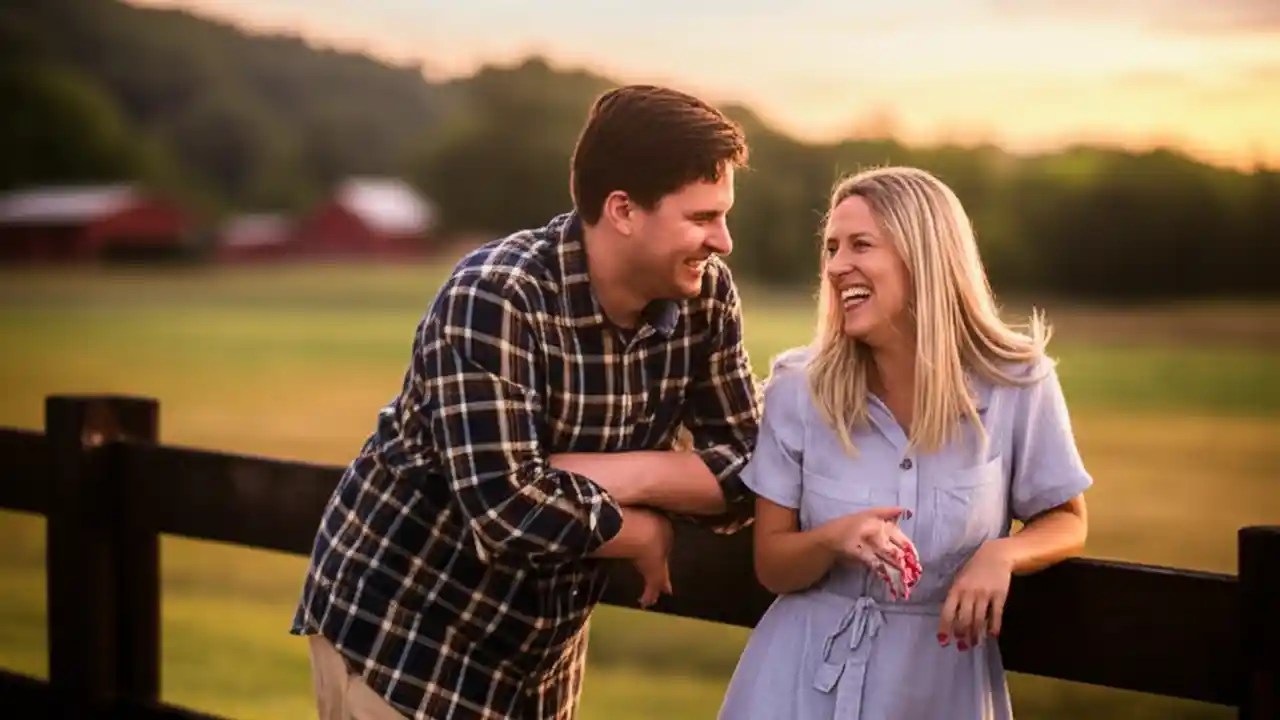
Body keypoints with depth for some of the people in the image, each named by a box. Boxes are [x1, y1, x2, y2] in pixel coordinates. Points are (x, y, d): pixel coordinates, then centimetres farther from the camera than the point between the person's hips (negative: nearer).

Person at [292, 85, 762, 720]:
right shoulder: (495, 297, -27)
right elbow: (507, 512, -33)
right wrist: (646, 534, -17)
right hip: (399, 637, -6)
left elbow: (748, 471, -4)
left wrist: (622, 474, -22)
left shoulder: (704, 296, -8)